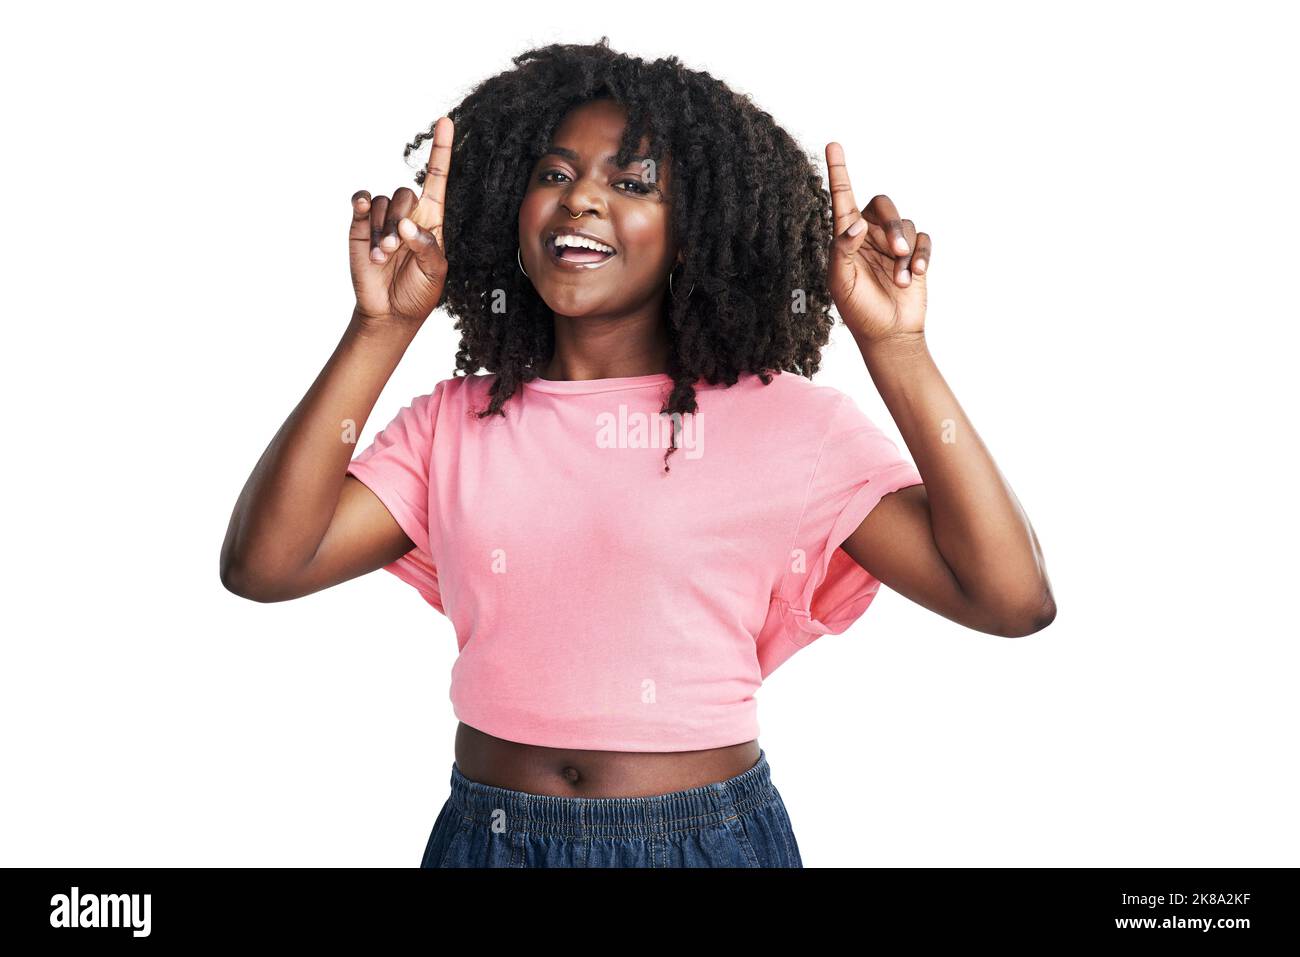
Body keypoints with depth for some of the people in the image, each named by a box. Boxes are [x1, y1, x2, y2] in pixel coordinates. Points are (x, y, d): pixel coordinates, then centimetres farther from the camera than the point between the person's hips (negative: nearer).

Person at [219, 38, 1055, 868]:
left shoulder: (784, 420, -7)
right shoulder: (457, 421, 1)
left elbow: (1011, 599, -16)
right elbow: (262, 564, -12)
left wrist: (895, 348, -21)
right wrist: (382, 329, -17)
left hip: (711, 835, -2)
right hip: (484, 831, 2)